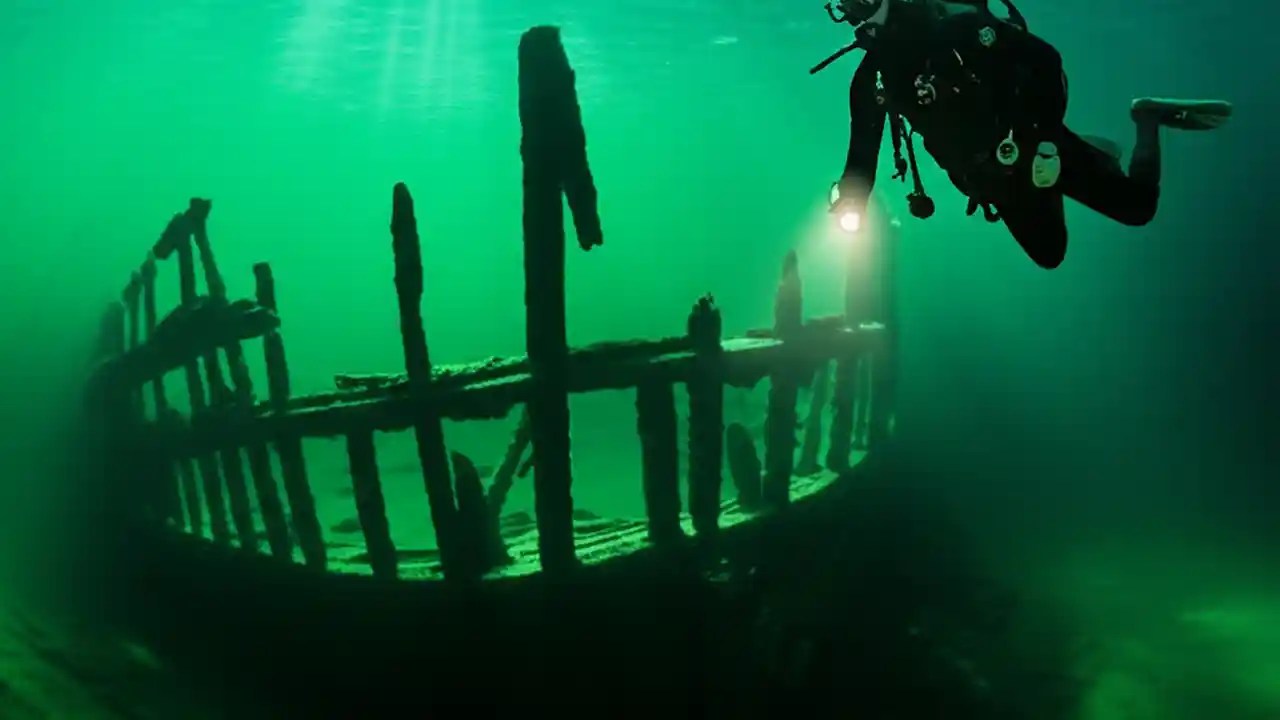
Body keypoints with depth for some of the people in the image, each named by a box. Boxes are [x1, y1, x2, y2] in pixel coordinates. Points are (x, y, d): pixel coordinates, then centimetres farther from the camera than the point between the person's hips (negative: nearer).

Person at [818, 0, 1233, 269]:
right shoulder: (872, 79, -6)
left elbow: (1044, 58, -20)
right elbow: (862, 162, -1)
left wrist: (1045, 135, -26)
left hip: (1030, 151, -5)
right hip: (989, 178, 5)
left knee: (1137, 205, -6)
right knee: (1049, 255, 18)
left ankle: (1148, 118, 22)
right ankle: (1095, 155, 38)